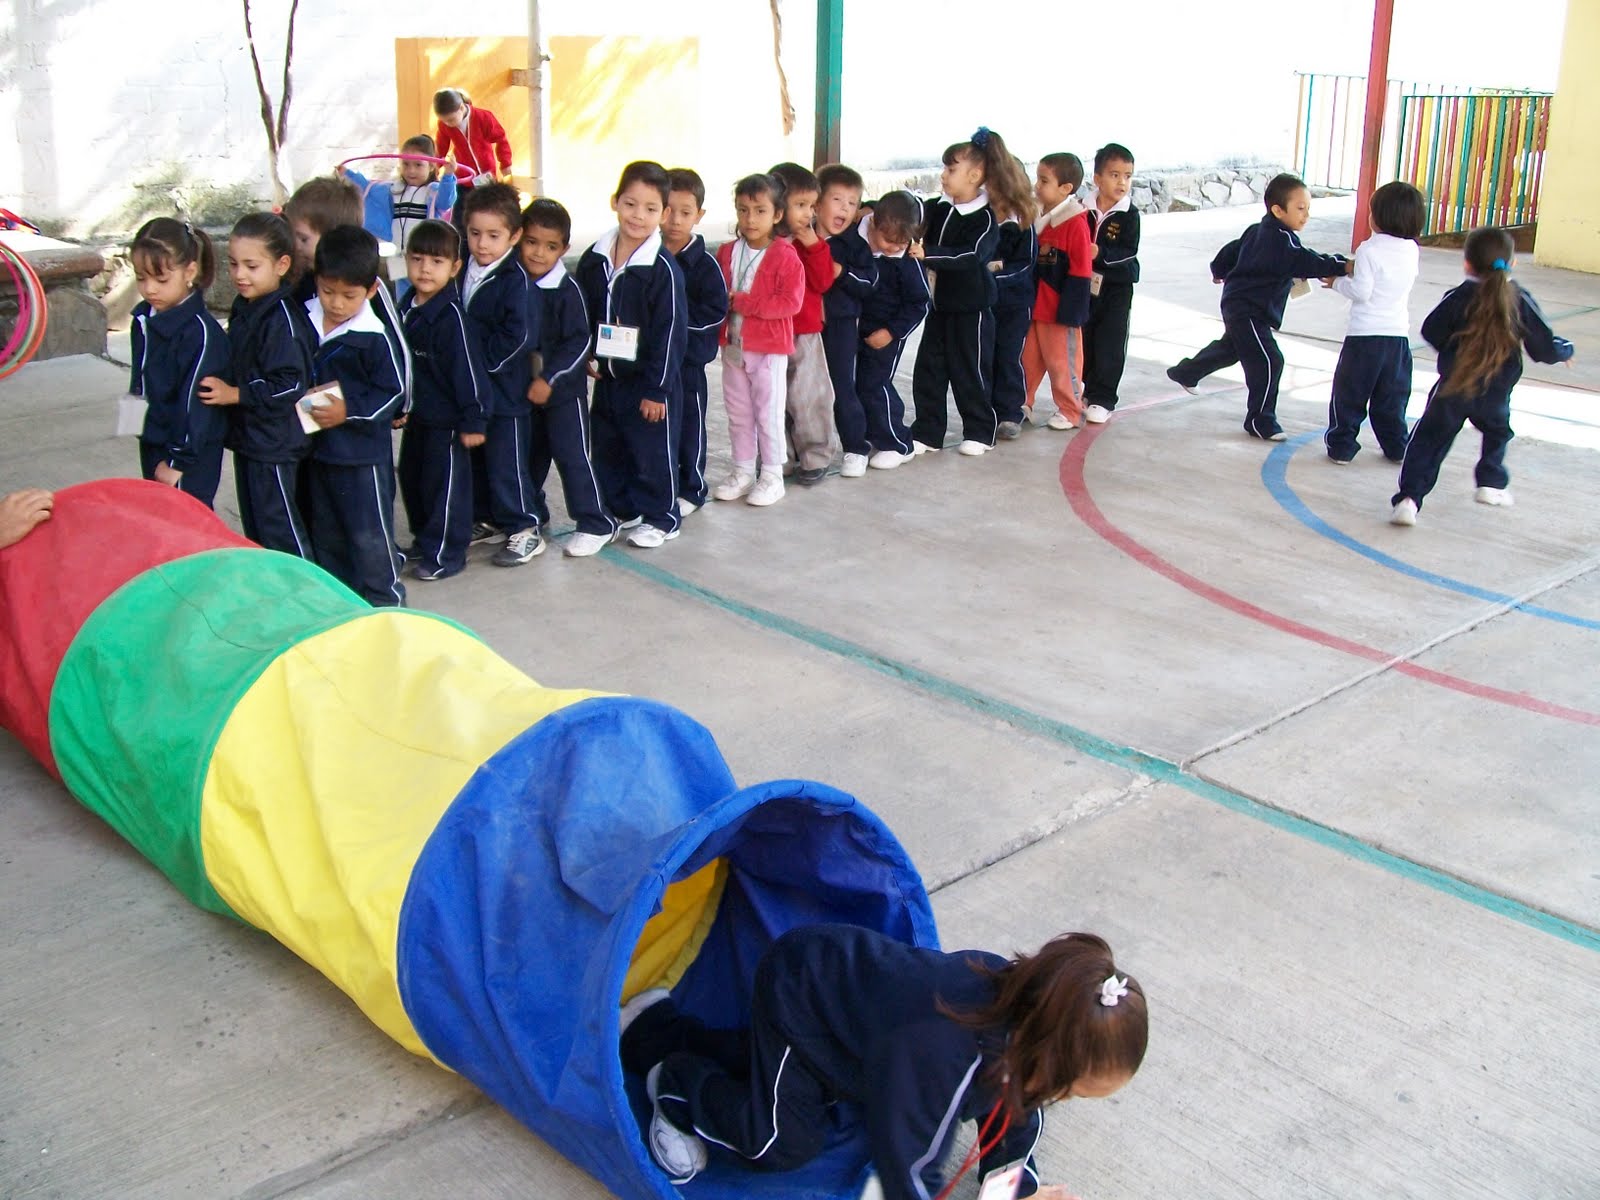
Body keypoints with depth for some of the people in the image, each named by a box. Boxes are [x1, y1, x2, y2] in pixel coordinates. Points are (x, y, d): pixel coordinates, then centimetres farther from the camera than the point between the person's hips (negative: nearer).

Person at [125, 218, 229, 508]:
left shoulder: (200, 332, -20)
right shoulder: (144, 320, 4)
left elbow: (194, 403, -19)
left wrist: (179, 462, -17)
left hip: (190, 454, -8)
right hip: (152, 445, 8)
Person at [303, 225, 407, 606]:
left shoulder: (374, 337, -18)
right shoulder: (305, 322, 0)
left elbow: (394, 391, -14)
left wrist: (349, 411, -21)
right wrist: (302, 400, -3)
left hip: (363, 450, -7)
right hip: (319, 447, 7)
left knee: (369, 532, 3)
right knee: (326, 530, 18)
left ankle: (383, 597, 18)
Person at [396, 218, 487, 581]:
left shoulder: (451, 316, -21)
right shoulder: (406, 306, 3)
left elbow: (469, 369, -20)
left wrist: (473, 420, -20)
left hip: (447, 418, -9)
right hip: (417, 414, 9)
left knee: (446, 484, 2)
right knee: (411, 479, 19)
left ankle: (446, 554, 13)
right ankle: (424, 540, 36)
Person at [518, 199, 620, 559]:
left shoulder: (567, 290, -16)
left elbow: (579, 340, -17)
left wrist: (550, 378, -21)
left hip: (564, 389, -6)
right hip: (524, 389, 6)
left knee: (572, 456, -2)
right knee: (529, 455, 16)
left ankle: (597, 523, 7)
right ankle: (530, 514, 33)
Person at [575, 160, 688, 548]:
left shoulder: (663, 269, -17)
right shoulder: (593, 260, 1)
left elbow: (670, 331, -16)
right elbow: (581, 315, 13)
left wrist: (657, 388, -16)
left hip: (648, 381, -6)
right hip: (606, 376, 6)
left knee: (653, 451, 4)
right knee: (607, 448, 17)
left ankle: (660, 517, 20)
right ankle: (620, 509, 33)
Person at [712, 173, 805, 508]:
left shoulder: (785, 256, -12)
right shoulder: (726, 252, 5)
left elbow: (791, 301, -19)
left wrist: (742, 302, -21)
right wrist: (721, 303, -9)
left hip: (770, 347, -6)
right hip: (733, 346, 6)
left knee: (768, 413, 2)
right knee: (738, 413, 14)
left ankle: (772, 475, 13)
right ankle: (743, 471, 26)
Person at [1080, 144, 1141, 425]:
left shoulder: (1129, 214, -8)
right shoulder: (1084, 209, -1)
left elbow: (1129, 251, -16)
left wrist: (1101, 253, -28)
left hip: (1117, 287, -3)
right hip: (1086, 284, 3)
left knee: (1110, 345, -2)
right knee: (1085, 341, 11)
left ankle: (1101, 399, 7)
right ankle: (1087, 391, 28)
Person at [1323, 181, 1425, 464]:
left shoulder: (1369, 250, -14)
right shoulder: (1411, 250, 6)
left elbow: (1361, 291, -16)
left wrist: (1338, 281, 1)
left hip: (1365, 334, -6)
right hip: (1399, 334, 6)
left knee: (1349, 392, 6)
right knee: (1392, 395, 16)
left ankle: (1341, 445, 8)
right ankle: (1395, 446, 21)